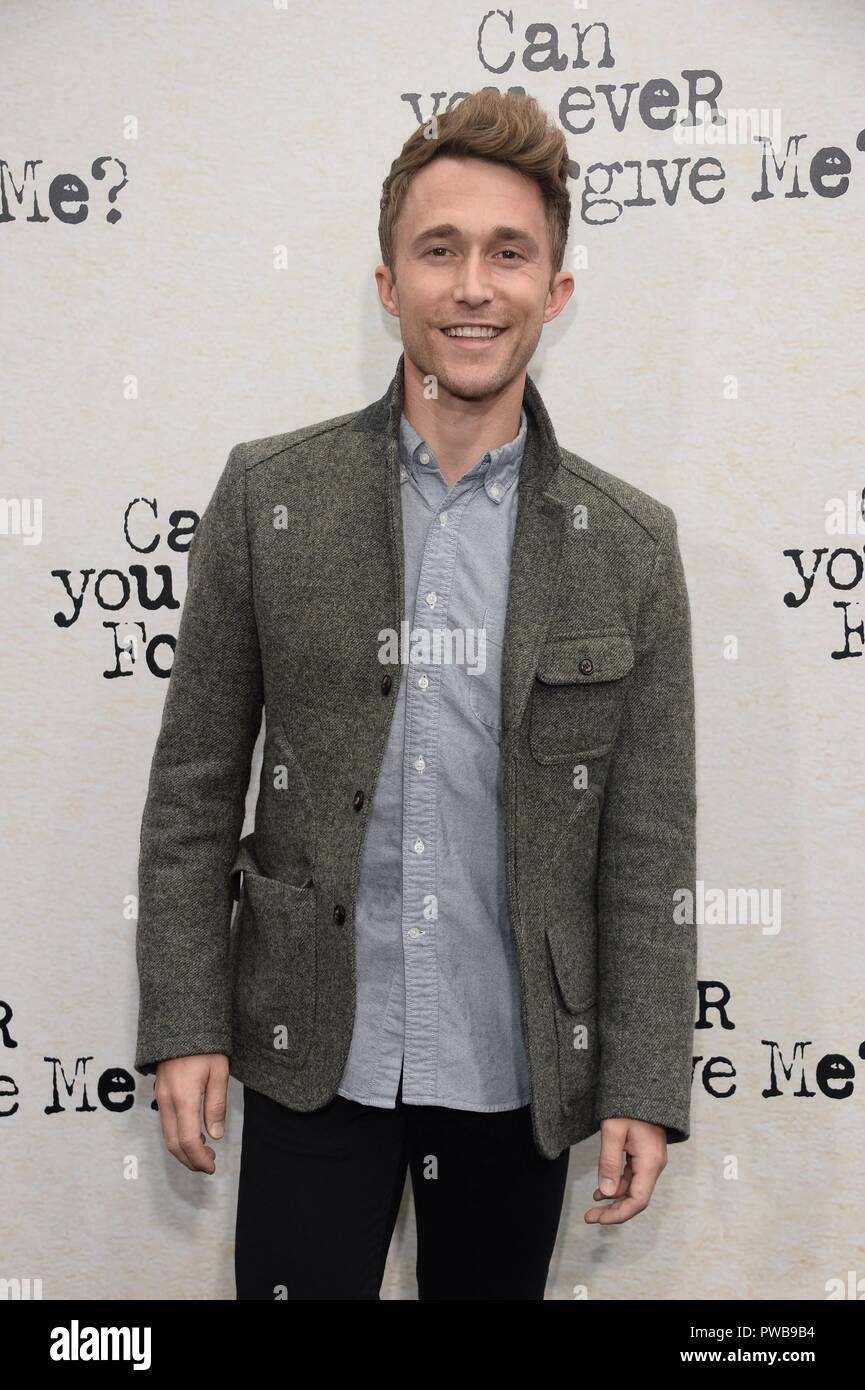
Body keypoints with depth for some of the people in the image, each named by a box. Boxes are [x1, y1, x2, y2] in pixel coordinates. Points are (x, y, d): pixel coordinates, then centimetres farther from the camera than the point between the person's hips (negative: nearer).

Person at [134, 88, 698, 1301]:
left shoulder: (629, 545, -2)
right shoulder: (270, 495, -3)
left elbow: (649, 842, -1)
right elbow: (194, 781, -1)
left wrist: (645, 1087, -4)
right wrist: (184, 1024, -4)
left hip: (518, 1067, 1)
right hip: (313, 1058, 0)